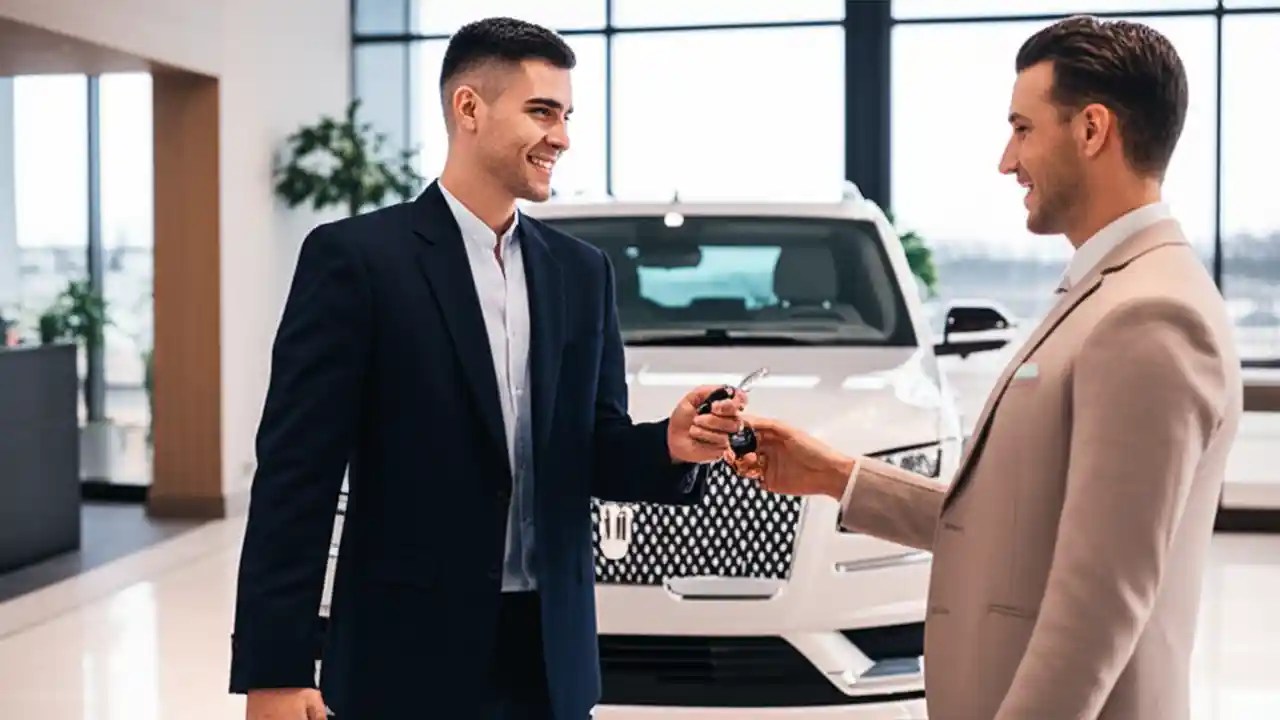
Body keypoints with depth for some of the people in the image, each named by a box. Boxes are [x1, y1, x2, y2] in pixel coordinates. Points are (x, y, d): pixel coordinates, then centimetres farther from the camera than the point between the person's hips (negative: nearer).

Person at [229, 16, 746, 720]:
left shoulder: (581, 271, 9)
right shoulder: (354, 255, -8)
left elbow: (593, 454, 11)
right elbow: (296, 473, -10)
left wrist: (669, 446, -11)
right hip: (409, 661, -5)